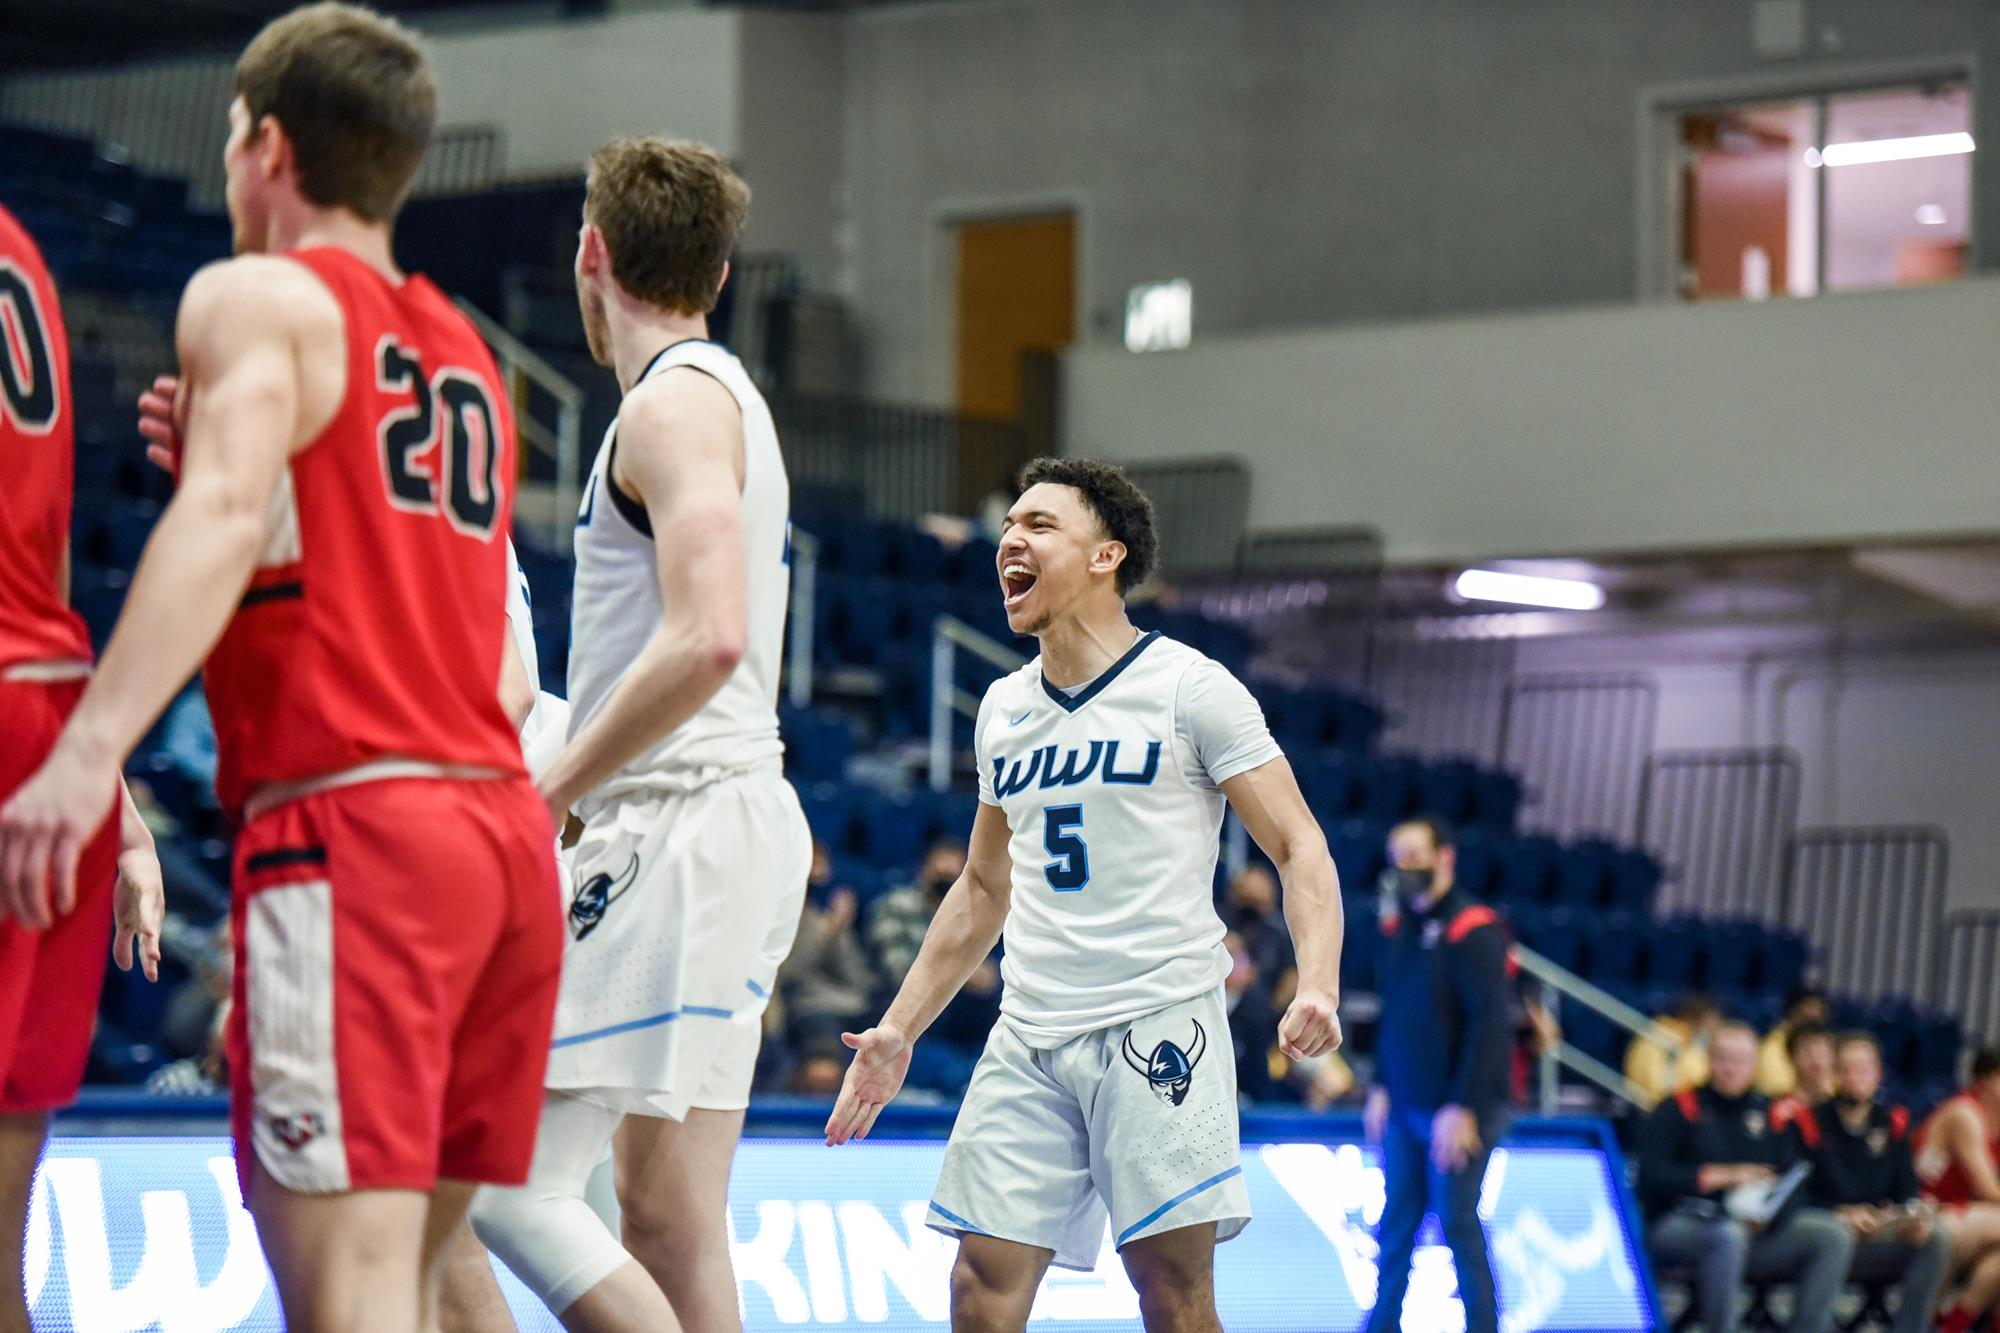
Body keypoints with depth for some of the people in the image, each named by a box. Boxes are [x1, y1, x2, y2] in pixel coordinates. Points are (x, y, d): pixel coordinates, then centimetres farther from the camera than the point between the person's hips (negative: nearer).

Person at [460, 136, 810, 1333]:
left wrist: (551, 793, -17)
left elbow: (708, 639, -23)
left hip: (681, 829, -10)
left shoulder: (673, 403, -9)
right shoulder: (726, 397, 22)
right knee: (668, 1231, 7)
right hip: (733, 822, 10)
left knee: (508, 1180, -13)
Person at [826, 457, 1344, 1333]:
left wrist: (1316, 989, -21)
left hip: (1158, 1023, -5)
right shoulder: (1003, 709, 15)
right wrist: (899, 1030, 20)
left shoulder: (1189, 689, -3)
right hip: (1027, 1038, 5)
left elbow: (1299, 847, -5)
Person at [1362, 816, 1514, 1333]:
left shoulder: (1473, 932, -12)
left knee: (1457, 1222, -4)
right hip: (1403, 1108, 7)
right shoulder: (1399, 926, 11)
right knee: (1396, 1223, 8)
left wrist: (1463, 1108, -20)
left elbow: (1491, 1025, -17)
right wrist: (1381, 1086, 13)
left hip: (1457, 1111, -7)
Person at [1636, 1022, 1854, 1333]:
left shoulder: (1768, 1115, 16)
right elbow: (1653, 1177, -10)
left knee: (1833, 1234, -14)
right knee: (1730, 1234, -40)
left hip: (1757, 1229, 5)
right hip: (1680, 1223, -5)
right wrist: (1724, 1176, -15)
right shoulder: (1677, 1111, 3)